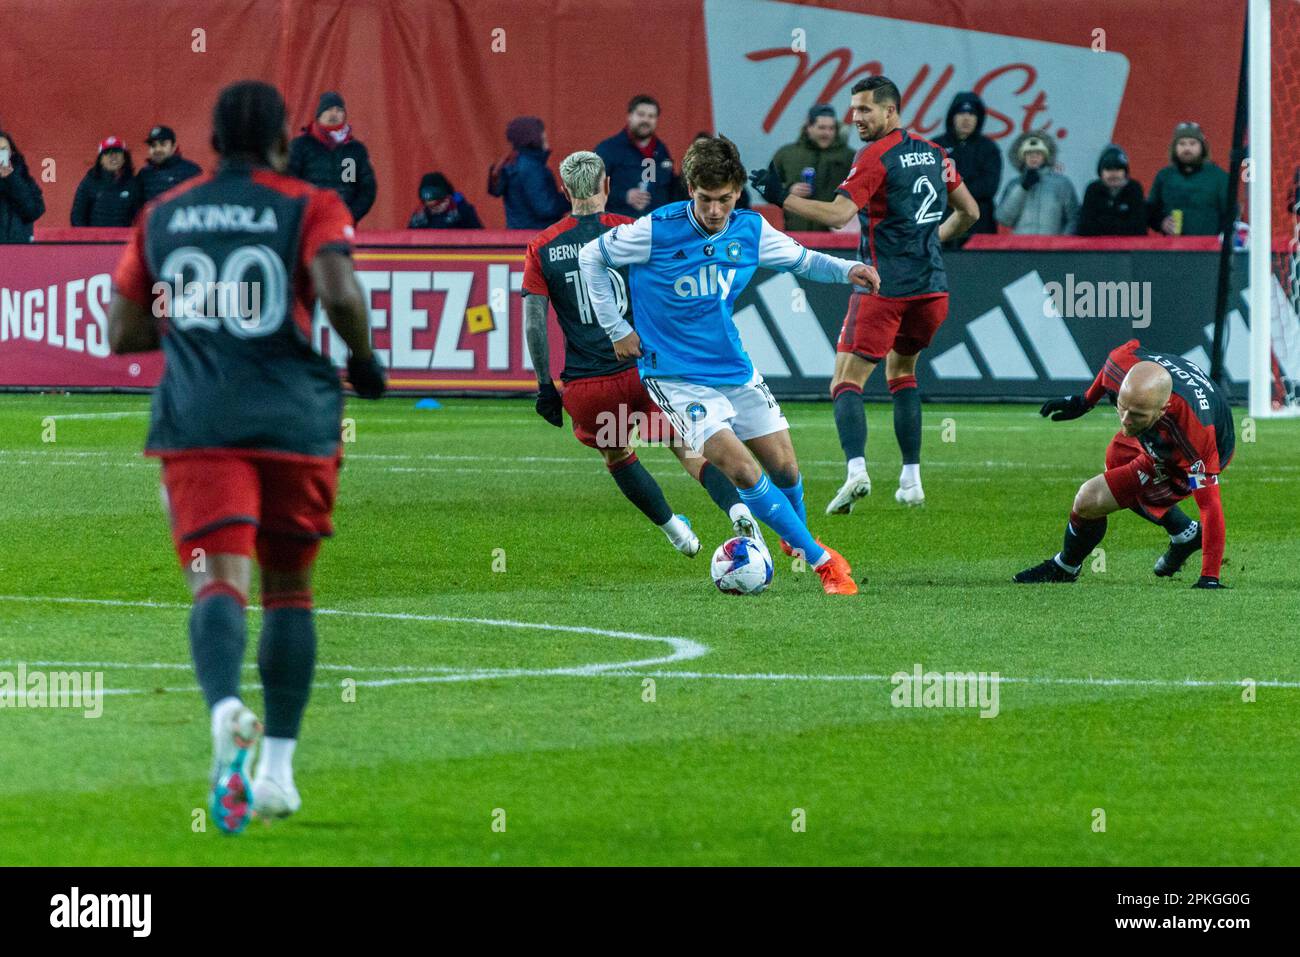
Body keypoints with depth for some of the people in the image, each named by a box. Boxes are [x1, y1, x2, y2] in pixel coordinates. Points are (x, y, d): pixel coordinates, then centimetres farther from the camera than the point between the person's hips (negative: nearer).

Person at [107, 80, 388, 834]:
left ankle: (227, 710, -43)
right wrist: (364, 359, 0)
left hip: (198, 425, 1)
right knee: (289, 588, 15)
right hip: (295, 422, -1)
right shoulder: (309, 207, 0)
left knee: (218, 581, -12)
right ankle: (278, 767, 14)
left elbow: (123, 333, 17)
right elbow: (340, 295, -18)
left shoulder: (162, 217, 12)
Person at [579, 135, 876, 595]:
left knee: (784, 468, 8)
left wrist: (847, 270, -7)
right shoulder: (657, 230, -17)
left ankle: (795, 537, 41)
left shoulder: (750, 229, -4)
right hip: (678, 379, -5)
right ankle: (821, 560, -8)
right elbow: (591, 256, -3)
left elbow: (800, 259, 13)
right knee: (743, 472, -18)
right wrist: (616, 329, -4)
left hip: (736, 370, 5)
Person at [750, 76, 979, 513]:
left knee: (846, 382, -5)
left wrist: (782, 197, -16)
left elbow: (838, 214, -20)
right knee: (902, 372, 23)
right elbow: (969, 212, 20)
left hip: (883, 287, -7)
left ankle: (857, 469, -28)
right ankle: (911, 480, 14)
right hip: (932, 285, 7)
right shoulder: (933, 153, 12)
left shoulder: (875, 156, -9)